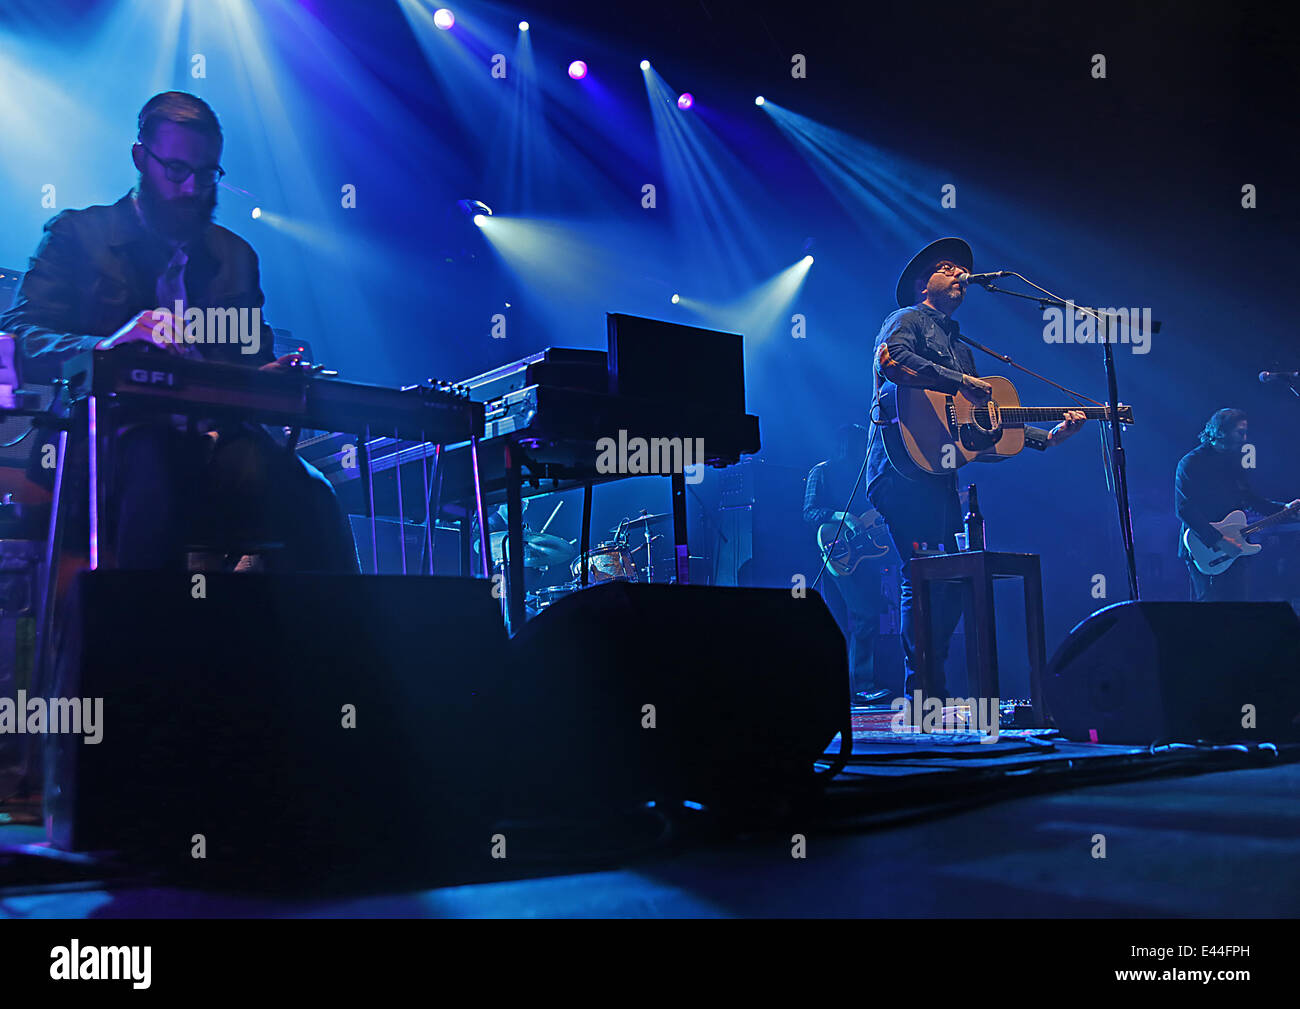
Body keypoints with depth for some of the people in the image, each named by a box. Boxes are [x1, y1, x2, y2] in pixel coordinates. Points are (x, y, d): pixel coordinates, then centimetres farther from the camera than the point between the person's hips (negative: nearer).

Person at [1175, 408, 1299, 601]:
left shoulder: (1233, 462, 16)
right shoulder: (1192, 463, -10)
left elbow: (1249, 498, 24)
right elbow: (1184, 509, -19)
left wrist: (1283, 508, 9)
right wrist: (1219, 540, -23)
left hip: (1236, 551, 8)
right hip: (1206, 553, -8)